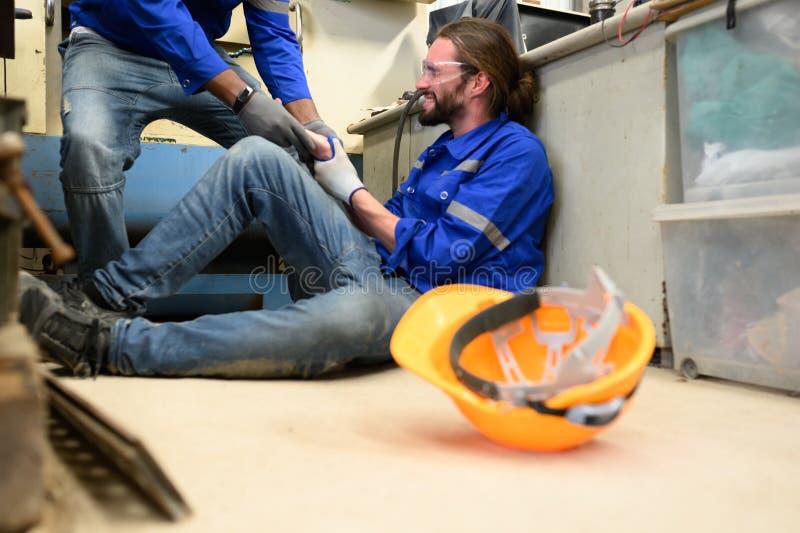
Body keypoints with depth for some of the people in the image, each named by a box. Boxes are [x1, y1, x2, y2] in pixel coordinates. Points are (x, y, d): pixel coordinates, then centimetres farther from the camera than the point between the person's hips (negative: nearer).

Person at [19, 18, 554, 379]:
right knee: (257, 157, -8)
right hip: (377, 267, 8)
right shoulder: (447, 147, 25)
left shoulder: (517, 152, -3)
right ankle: (114, 295, -16)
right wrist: (325, 151, 11)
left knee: (348, 315, -46)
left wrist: (352, 191, -2)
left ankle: (110, 345, -37)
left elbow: (440, 258, -13)